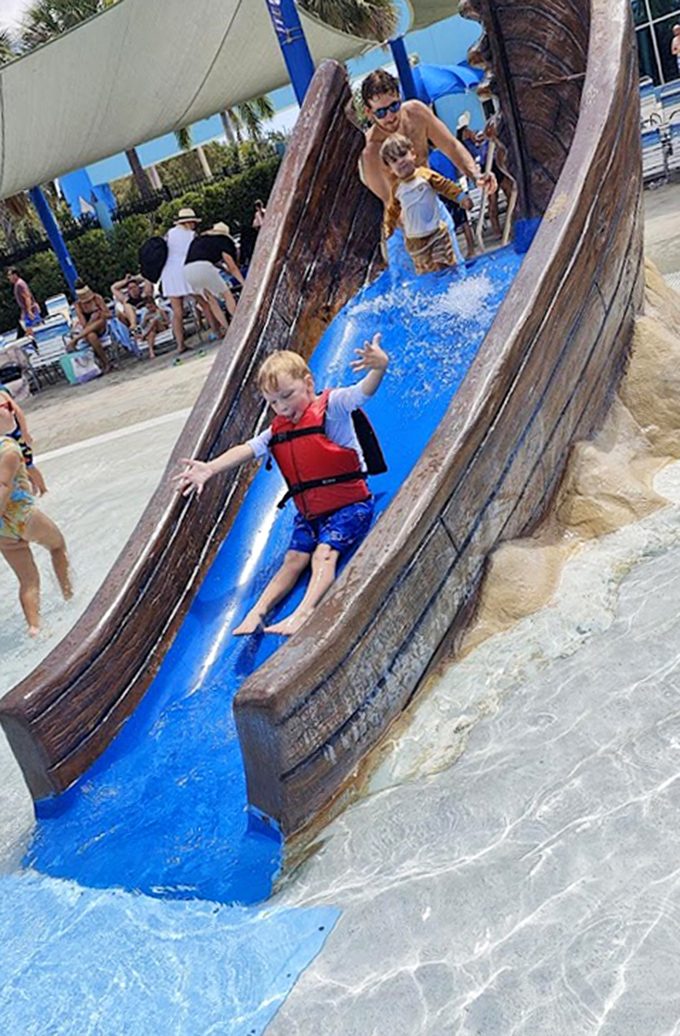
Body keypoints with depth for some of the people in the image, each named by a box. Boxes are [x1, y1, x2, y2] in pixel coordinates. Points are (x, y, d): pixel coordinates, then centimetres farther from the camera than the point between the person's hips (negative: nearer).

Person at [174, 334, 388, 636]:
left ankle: (304, 611, -35)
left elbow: (364, 392, -28)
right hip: (309, 512, 6)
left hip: (349, 504, -6)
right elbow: (247, 449, 0)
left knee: (324, 553, -22)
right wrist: (210, 467, -16)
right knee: (294, 558, -3)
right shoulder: (277, 432, 8)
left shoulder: (332, 406, -11)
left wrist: (379, 367, -51)